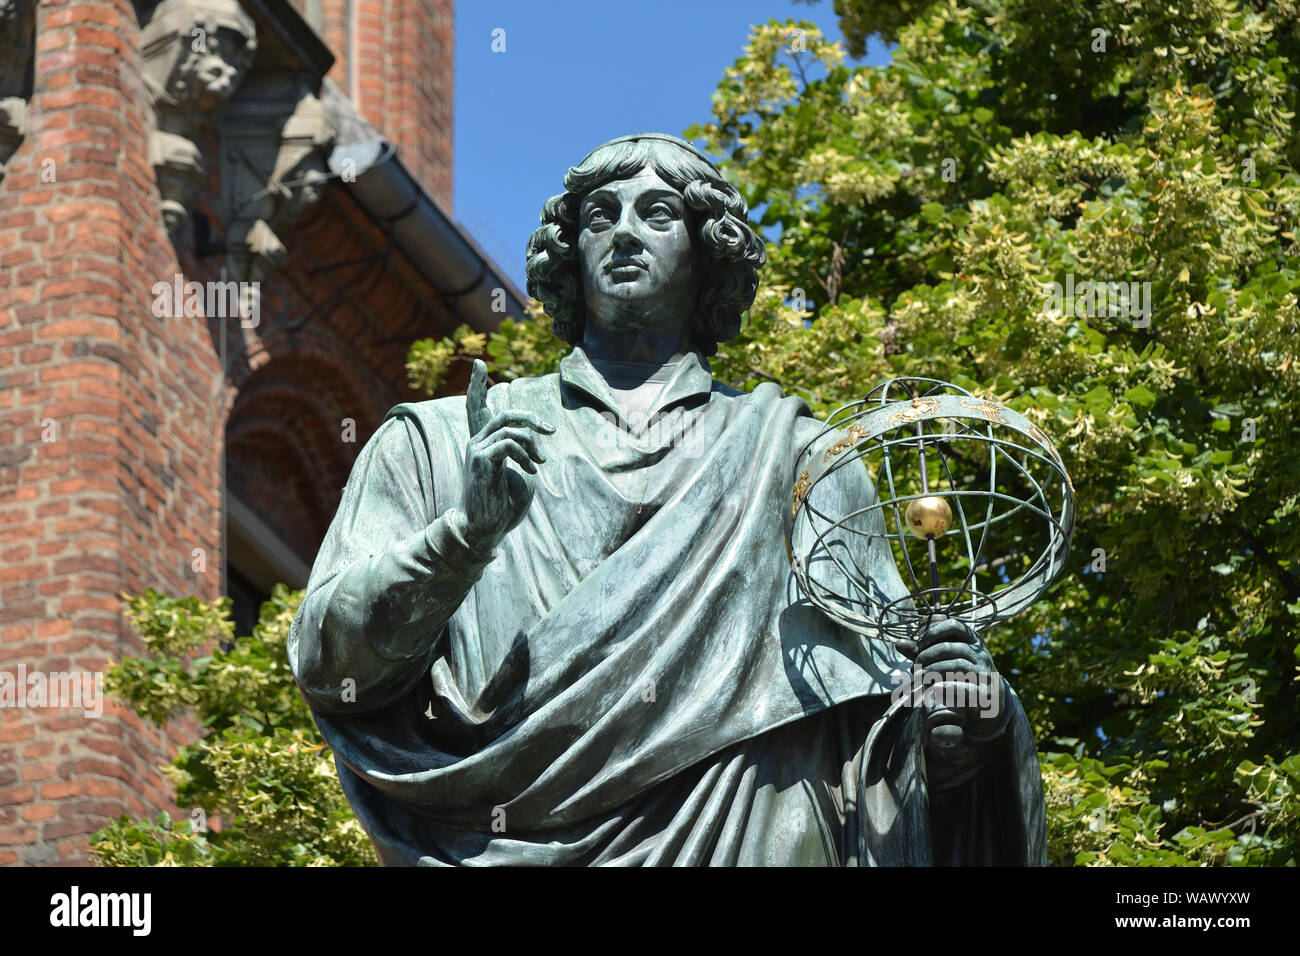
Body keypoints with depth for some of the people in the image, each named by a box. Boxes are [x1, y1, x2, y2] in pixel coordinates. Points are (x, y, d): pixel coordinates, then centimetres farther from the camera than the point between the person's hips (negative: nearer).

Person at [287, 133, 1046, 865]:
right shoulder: (439, 441, 16)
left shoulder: (796, 453, 18)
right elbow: (328, 670, 7)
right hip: (506, 843, -1)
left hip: (741, 842, 1)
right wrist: (467, 531, -7)